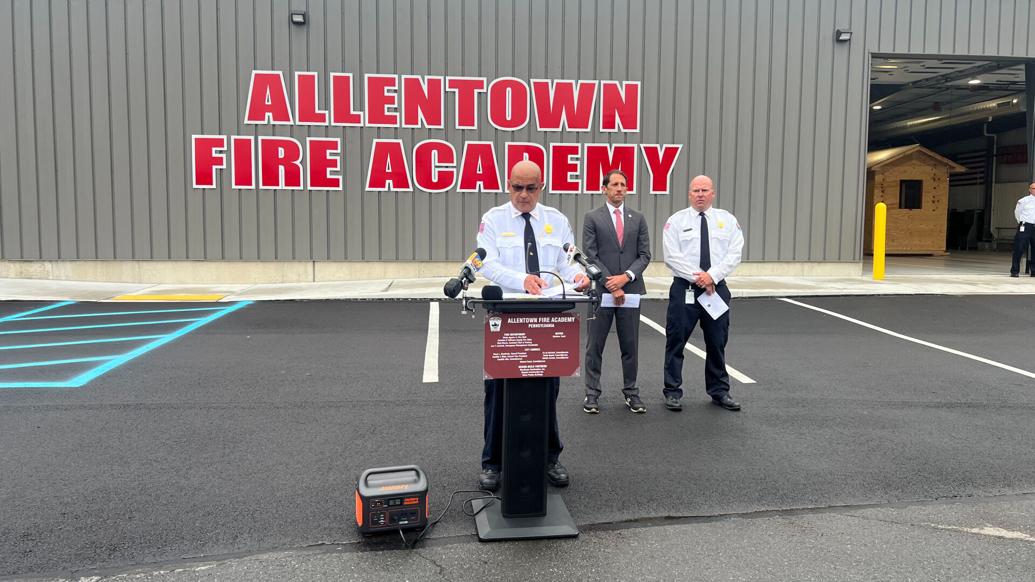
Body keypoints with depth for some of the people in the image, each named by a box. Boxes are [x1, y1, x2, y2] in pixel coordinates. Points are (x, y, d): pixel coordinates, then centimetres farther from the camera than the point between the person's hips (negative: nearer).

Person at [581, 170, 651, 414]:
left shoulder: (637, 219, 11)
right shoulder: (592, 218, 2)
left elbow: (644, 254, 6)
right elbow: (590, 256, -4)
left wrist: (626, 277, -10)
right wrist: (610, 284, -11)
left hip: (630, 290, 3)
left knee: (630, 345, 8)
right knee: (595, 346, 3)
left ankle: (631, 393, 19)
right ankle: (592, 394, 12)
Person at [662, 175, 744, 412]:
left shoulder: (727, 220, 7)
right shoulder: (676, 221, 1)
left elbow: (734, 254, -1)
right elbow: (672, 256, -8)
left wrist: (712, 276, -15)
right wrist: (697, 277, -15)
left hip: (717, 288, 2)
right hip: (684, 288, -2)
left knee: (717, 343, 10)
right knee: (676, 342, 1)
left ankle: (719, 391, 23)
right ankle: (672, 392, 10)